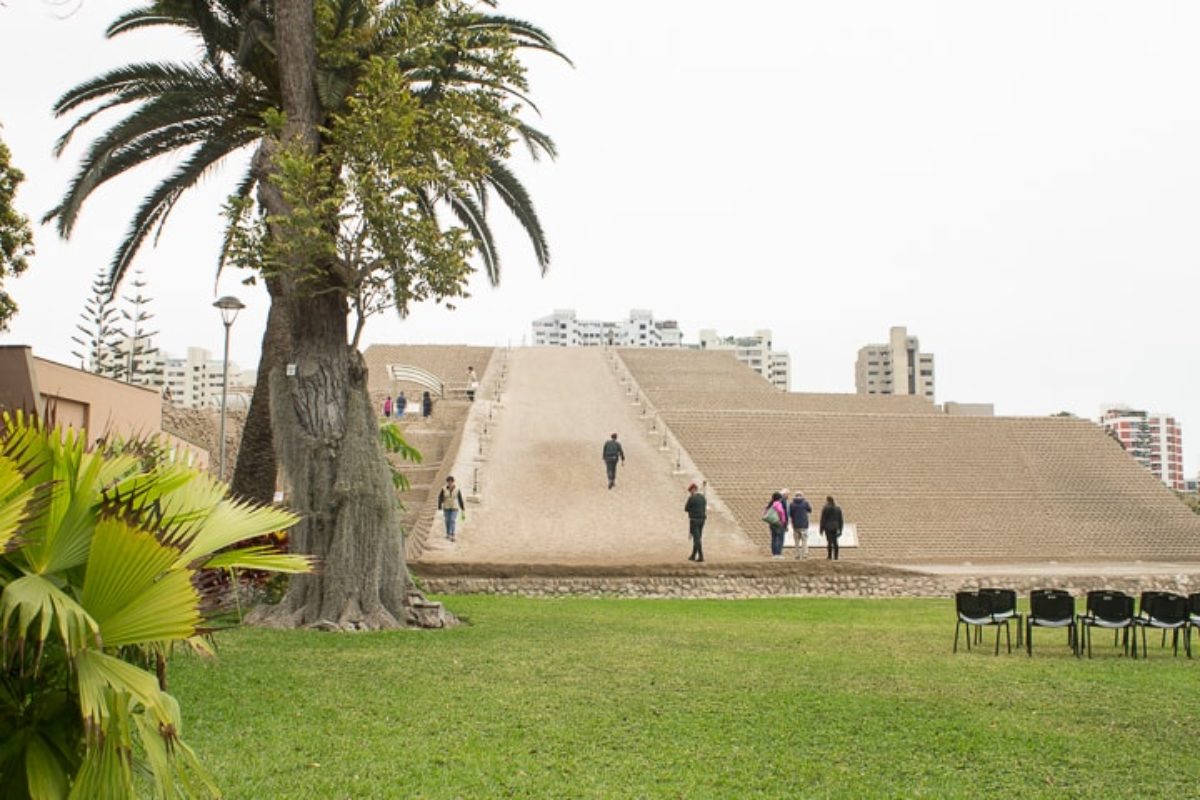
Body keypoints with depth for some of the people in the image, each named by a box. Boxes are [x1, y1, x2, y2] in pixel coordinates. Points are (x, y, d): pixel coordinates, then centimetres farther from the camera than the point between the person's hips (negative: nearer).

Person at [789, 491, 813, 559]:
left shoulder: (792, 504, -2)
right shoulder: (805, 503, -5)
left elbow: (790, 514, 2)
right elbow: (810, 511, 11)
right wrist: (810, 506, 29)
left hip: (795, 525, 2)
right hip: (804, 525, -2)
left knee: (797, 541, 8)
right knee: (804, 540, 2)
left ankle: (797, 554, 5)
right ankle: (804, 554, -4)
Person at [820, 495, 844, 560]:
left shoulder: (825, 508, -5)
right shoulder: (838, 509, 11)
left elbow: (823, 519, -6)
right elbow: (840, 520, 13)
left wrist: (821, 529, -1)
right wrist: (840, 529, 17)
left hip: (828, 527, -4)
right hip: (835, 527, 4)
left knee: (829, 541, -7)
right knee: (835, 542, 7)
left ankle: (829, 556, -9)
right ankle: (835, 556, 5)